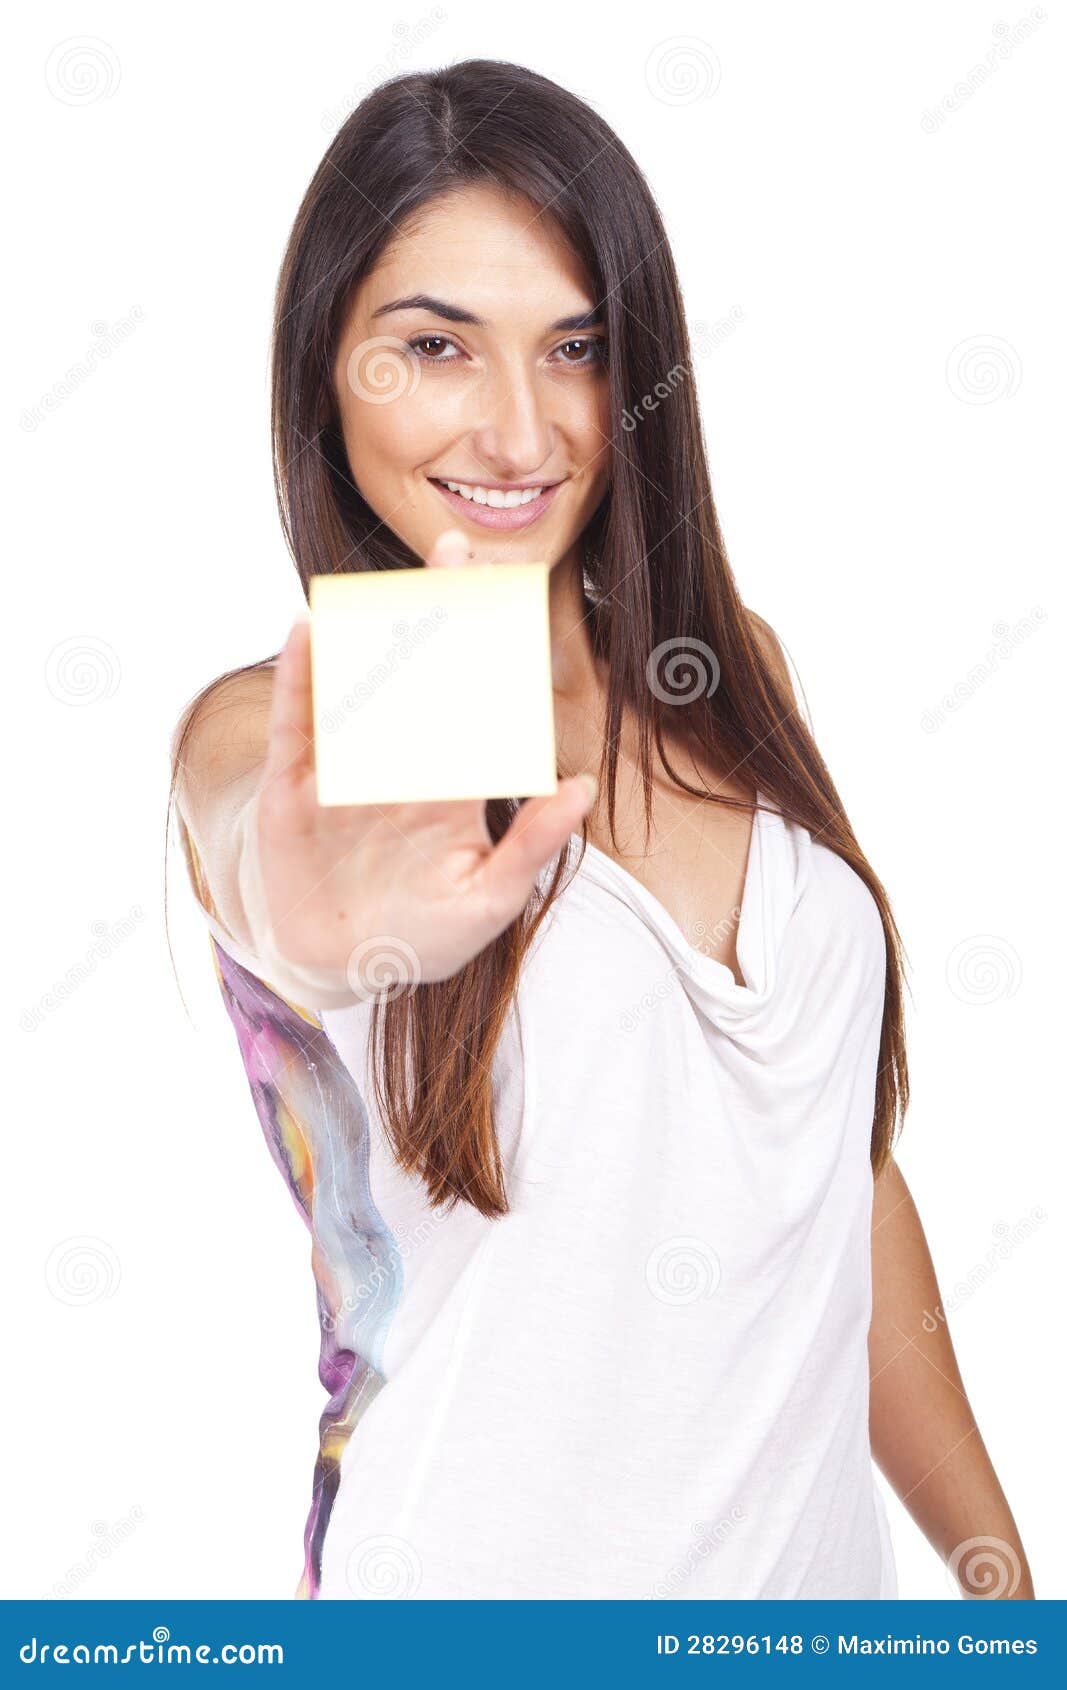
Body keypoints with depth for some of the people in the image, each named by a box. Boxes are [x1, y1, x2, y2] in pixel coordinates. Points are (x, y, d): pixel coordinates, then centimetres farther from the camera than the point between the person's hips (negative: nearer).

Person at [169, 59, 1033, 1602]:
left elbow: (844, 1163, 7)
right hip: (484, 1569, -4)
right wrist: (327, 930, -60)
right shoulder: (268, 733, -13)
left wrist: (996, 1563, 9)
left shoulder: (733, 670, 1)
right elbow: (251, 840, -38)